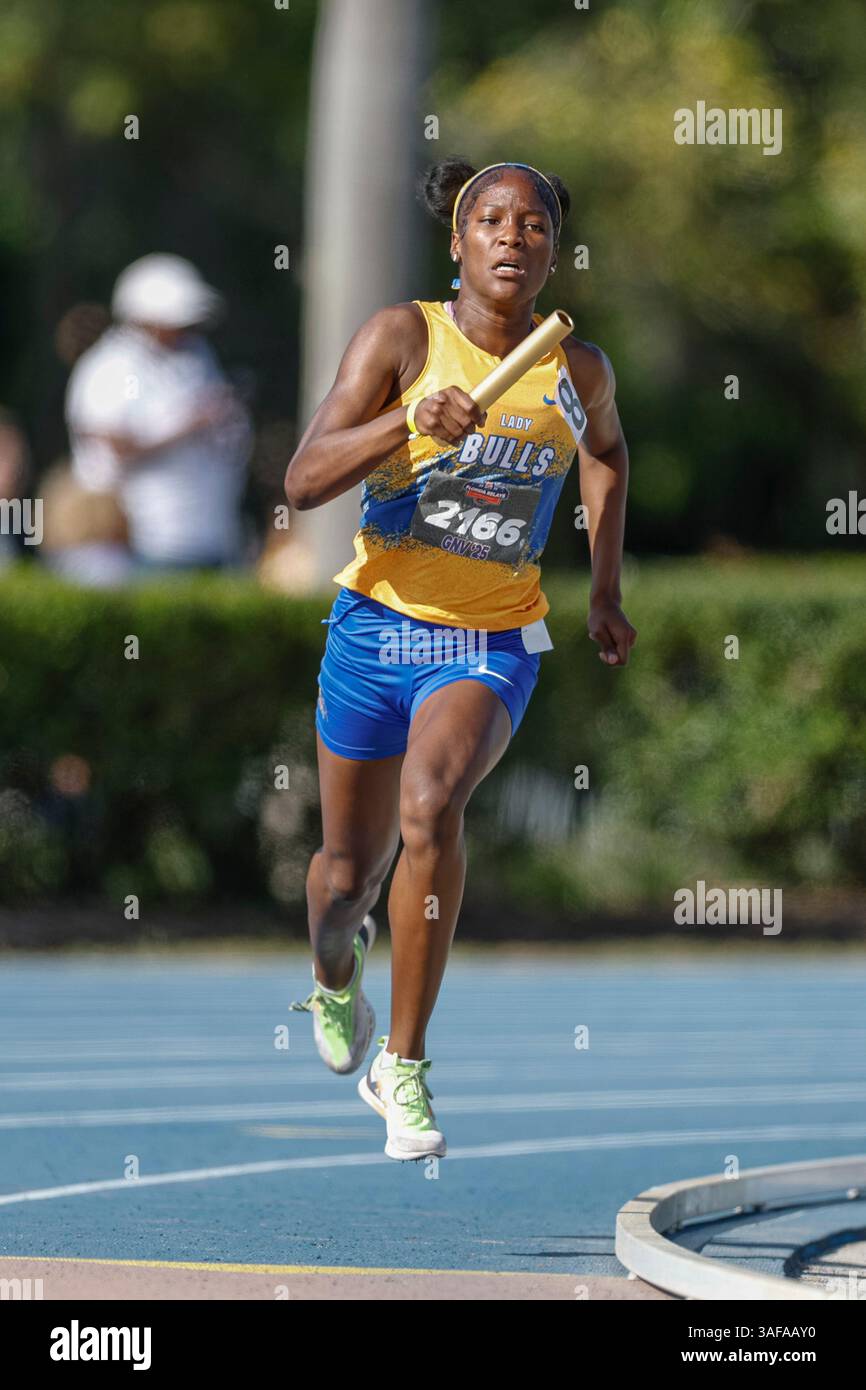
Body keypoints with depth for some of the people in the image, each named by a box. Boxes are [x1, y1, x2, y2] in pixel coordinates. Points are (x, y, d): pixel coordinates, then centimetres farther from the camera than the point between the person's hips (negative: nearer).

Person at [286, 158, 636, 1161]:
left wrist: (606, 591, 22)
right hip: (379, 624, 0)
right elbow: (303, 482, -18)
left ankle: (403, 1070, -20)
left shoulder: (579, 371, -1)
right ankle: (334, 981, 53)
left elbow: (607, 453, 25)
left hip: (494, 642, 0)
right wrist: (410, 423, -32)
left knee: (431, 805, -29)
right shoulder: (402, 337, -9)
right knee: (350, 866, 14)